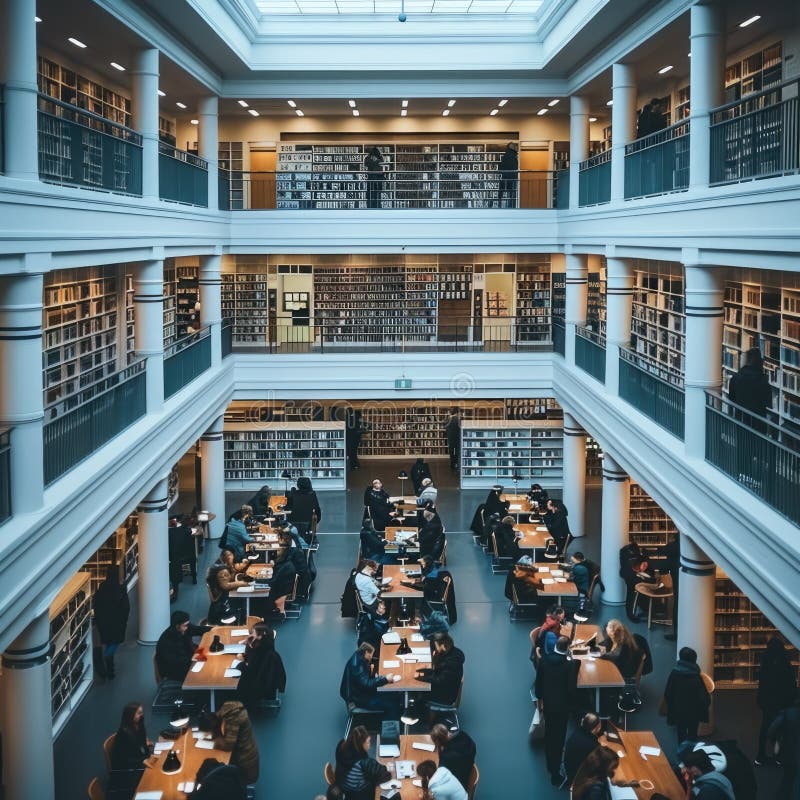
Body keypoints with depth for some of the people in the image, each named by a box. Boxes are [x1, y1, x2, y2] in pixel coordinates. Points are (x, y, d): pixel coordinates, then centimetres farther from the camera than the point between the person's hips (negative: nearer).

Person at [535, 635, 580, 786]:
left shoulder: (545, 659, -12)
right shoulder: (571, 664, -25)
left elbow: (538, 681, -1)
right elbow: (572, 687, -21)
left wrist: (540, 698, 14)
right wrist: (572, 704, -2)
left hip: (547, 703, 5)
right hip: (562, 705, -5)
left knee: (549, 734, 24)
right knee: (558, 738, 5)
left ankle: (550, 765, 41)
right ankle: (555, 774, 9)